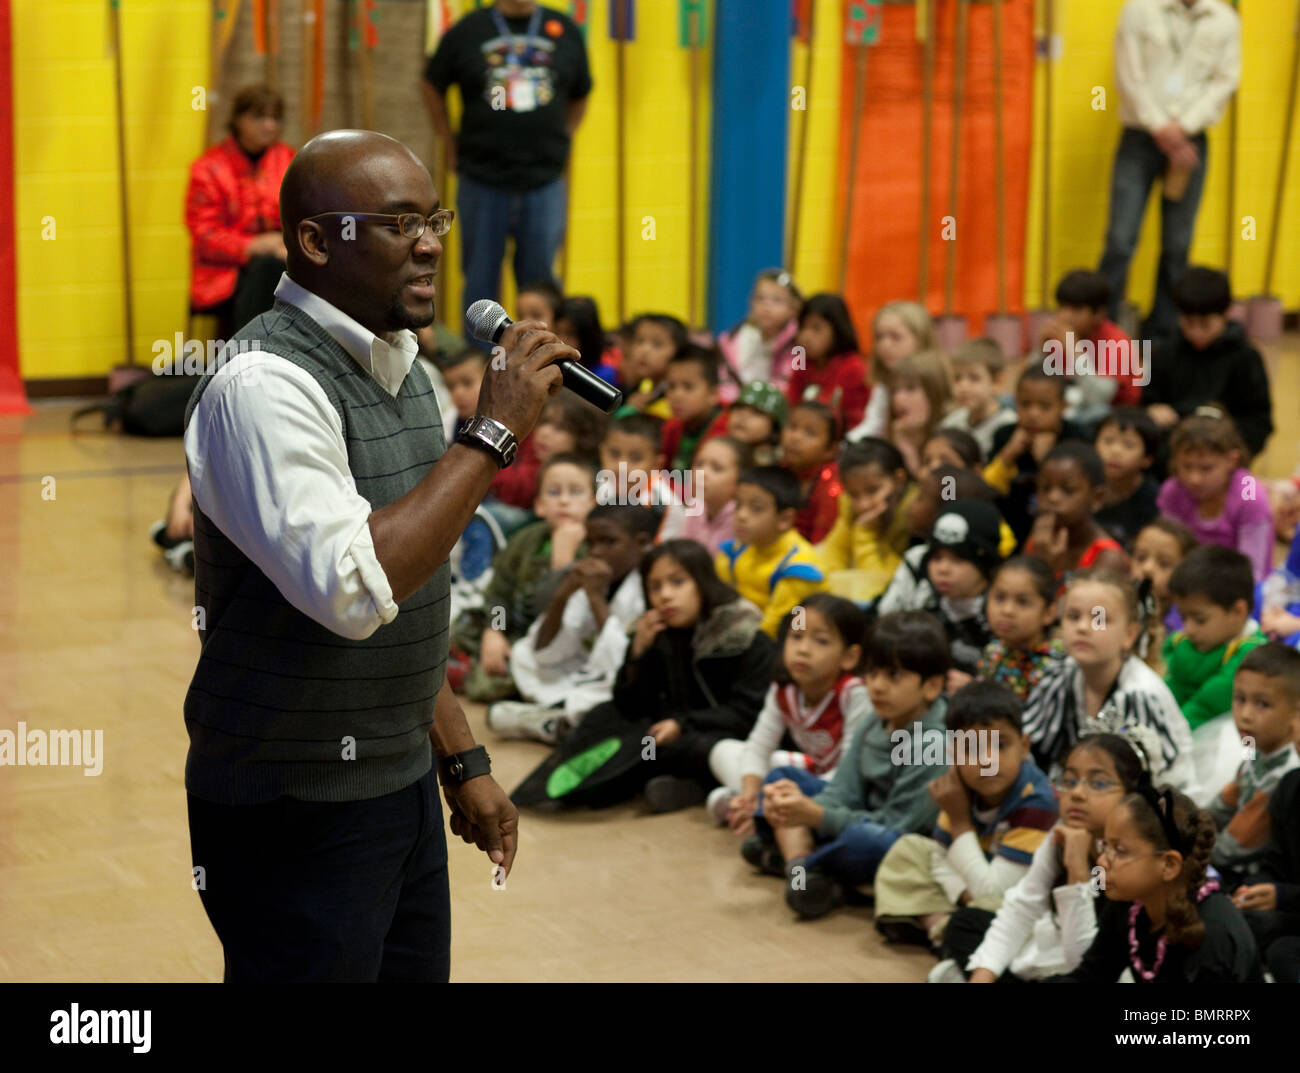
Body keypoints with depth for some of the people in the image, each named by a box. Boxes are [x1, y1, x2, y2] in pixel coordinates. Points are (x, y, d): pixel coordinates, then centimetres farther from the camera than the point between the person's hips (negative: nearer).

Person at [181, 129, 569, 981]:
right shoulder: (266, 383, -18)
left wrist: (462, 763, 17)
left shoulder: (401, 371, 11)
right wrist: (494, 432, -25)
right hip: (299, 814, -8)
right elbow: (356, 590, -31)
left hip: (402, 788, 8)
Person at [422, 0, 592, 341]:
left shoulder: (566, 31, 5)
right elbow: (432, 87, 11)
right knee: (480, 281, 6)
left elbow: (579, 96, 19)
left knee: (540, 281, 4)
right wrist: (451, 147, 8)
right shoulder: (467, 31, 0)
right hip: (482, 181, -1)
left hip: (544, 182, 1)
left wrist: (560, 144, 12)